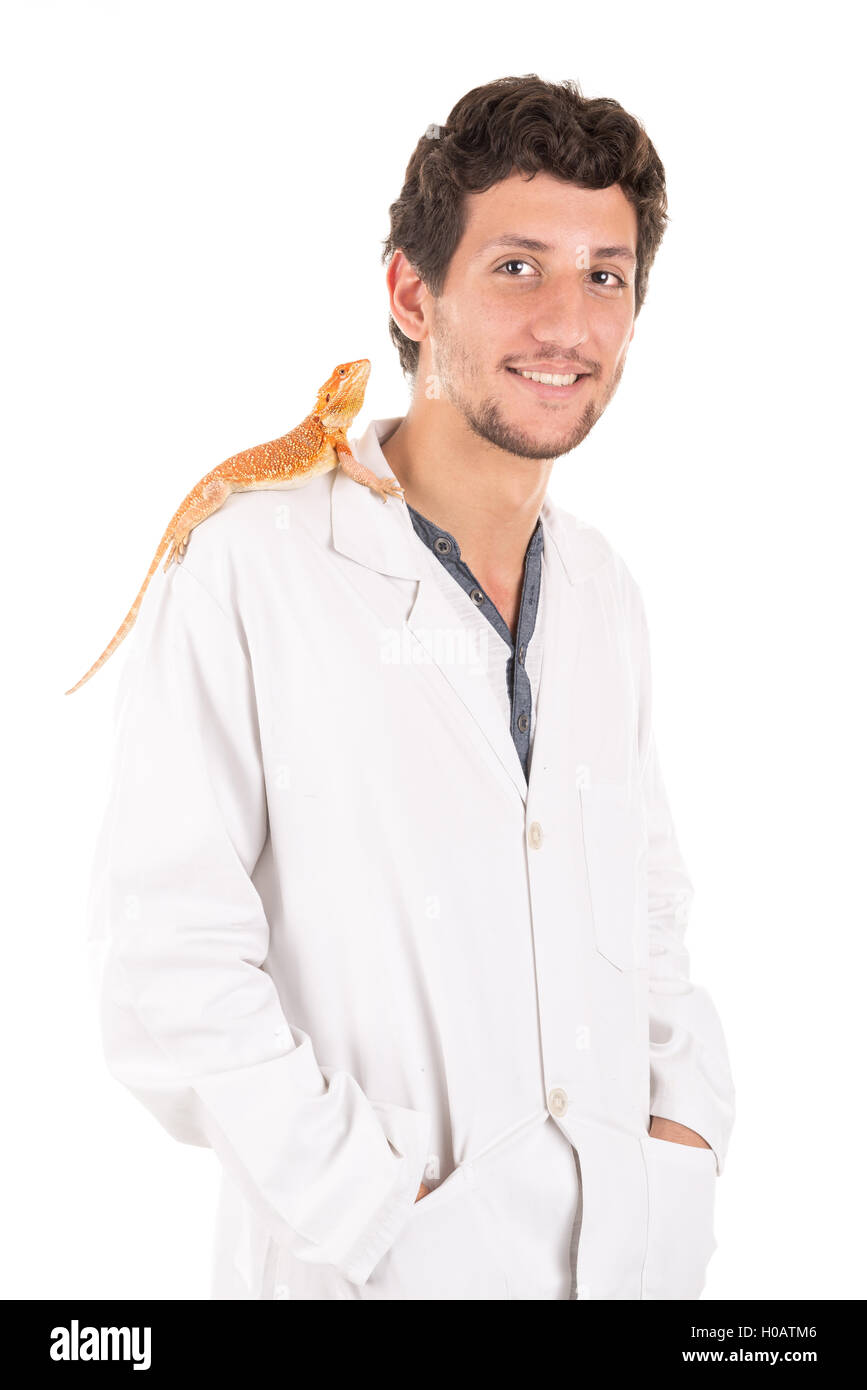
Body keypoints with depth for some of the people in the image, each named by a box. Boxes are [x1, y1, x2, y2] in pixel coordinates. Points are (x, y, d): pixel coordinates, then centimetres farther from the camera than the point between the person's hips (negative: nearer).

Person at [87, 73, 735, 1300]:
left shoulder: (603, 593, 4)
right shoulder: (254, 572, -16)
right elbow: (169, 968, -18)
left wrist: (686, 1129, 0)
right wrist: (394, 1225, -17)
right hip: (369, 1264, -5)